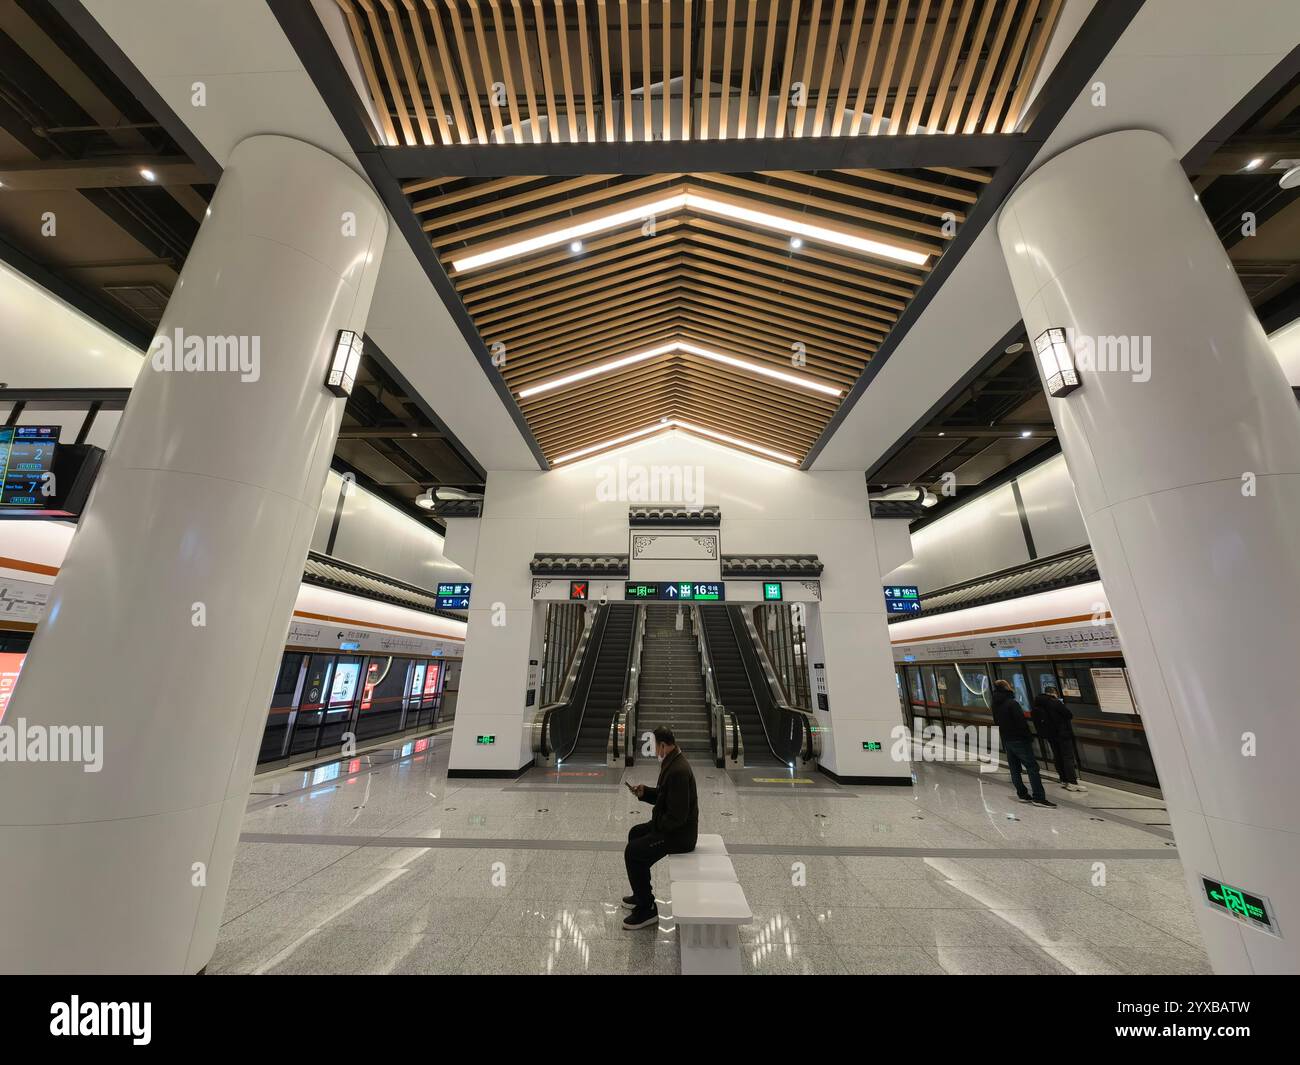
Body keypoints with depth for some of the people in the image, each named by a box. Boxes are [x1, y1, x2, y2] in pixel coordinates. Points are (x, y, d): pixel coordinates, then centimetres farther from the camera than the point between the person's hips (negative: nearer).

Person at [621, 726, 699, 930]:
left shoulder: (678, 770, -30)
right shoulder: (673, 762, 2)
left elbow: (677, 815, -30)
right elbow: (665, 795, 16)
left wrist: (656, 826, -14)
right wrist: (644, 792, 2)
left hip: (678, 834, -10)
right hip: (671, 824, 10)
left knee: (632, 852, -11)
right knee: (635, 833, 22)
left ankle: (646, 909, 5)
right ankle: (643, 894, 35)